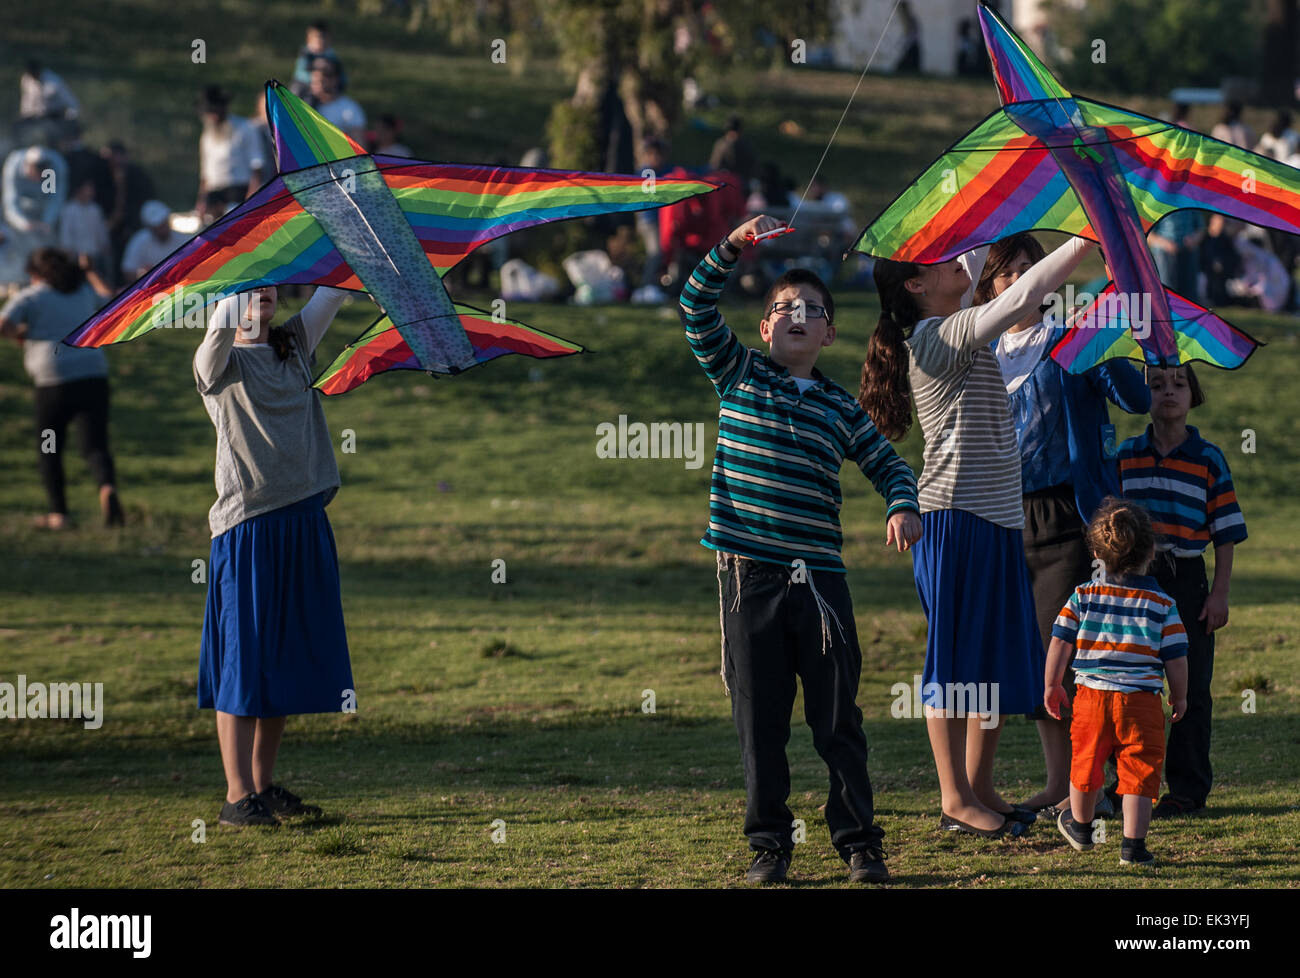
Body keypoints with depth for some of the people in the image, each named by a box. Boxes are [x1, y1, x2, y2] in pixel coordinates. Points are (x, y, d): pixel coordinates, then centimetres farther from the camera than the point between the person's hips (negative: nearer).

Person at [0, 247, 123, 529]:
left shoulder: (31, 297, 1)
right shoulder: (84, 291, 17)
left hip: (55, 380, -3)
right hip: (94, 376, 3)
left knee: (48, 450, 15)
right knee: (95, 446, -1)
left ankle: (57, 513, 12)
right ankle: (107, 487, -32)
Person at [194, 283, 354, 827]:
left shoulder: (295, 347, 13)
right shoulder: (220, 362, -4)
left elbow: (336, 290, 13)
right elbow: (215, 348, -27)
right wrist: (227, 319, -45)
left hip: (303, 522, 6)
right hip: (247, 531, -6)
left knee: (286, 658, 11)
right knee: (242, 660, -6)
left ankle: (265, 786, 20)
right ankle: (237, 797, -5)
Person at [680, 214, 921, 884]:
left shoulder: (839, 408, 10)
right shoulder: (738, 376, 8)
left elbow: (888, 465, 16)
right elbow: (696, 306, -1)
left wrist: (902, 506, -5)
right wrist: (735, 244, -11)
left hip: (818, 577, 1)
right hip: (748, 576, -1)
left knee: (837, 716, 1)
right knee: (759, 718, 3)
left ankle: (859, 842, 7)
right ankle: (768, 844, 11)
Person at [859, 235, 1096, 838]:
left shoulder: (950, 329, 14)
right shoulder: (938, 338, -13)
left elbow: (972, 267, 32)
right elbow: (1021, 298, -23)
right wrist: (1083, 244, -21)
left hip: (995, 519, 10)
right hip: (957, 519, -10)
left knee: (1000, 660, 12)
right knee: (957, 658, -4)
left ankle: (979, 786, 20)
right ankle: (956, 799, 0)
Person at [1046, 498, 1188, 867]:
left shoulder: (1083, 597, 2)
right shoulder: (1162, 605, -2)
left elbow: (1060, 643, 3)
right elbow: (1176, 658, -1)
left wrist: (1051, 685, 15)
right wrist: (1179, 698, 15)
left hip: (1092, 697, 3)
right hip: (1141, 699, -3)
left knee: (1087, 764, 21)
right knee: (1139, 771, 1)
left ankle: (1080, 824, 42)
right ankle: (1133, 844, -4)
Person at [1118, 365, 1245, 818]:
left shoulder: (1208, 459, 0)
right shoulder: (1124, 456, 7)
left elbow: (1226, 533, 0)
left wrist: (1219, 594, -6)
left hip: (1186, 580, -2)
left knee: (1190, 687, 0)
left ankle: (1188, 787, 6)